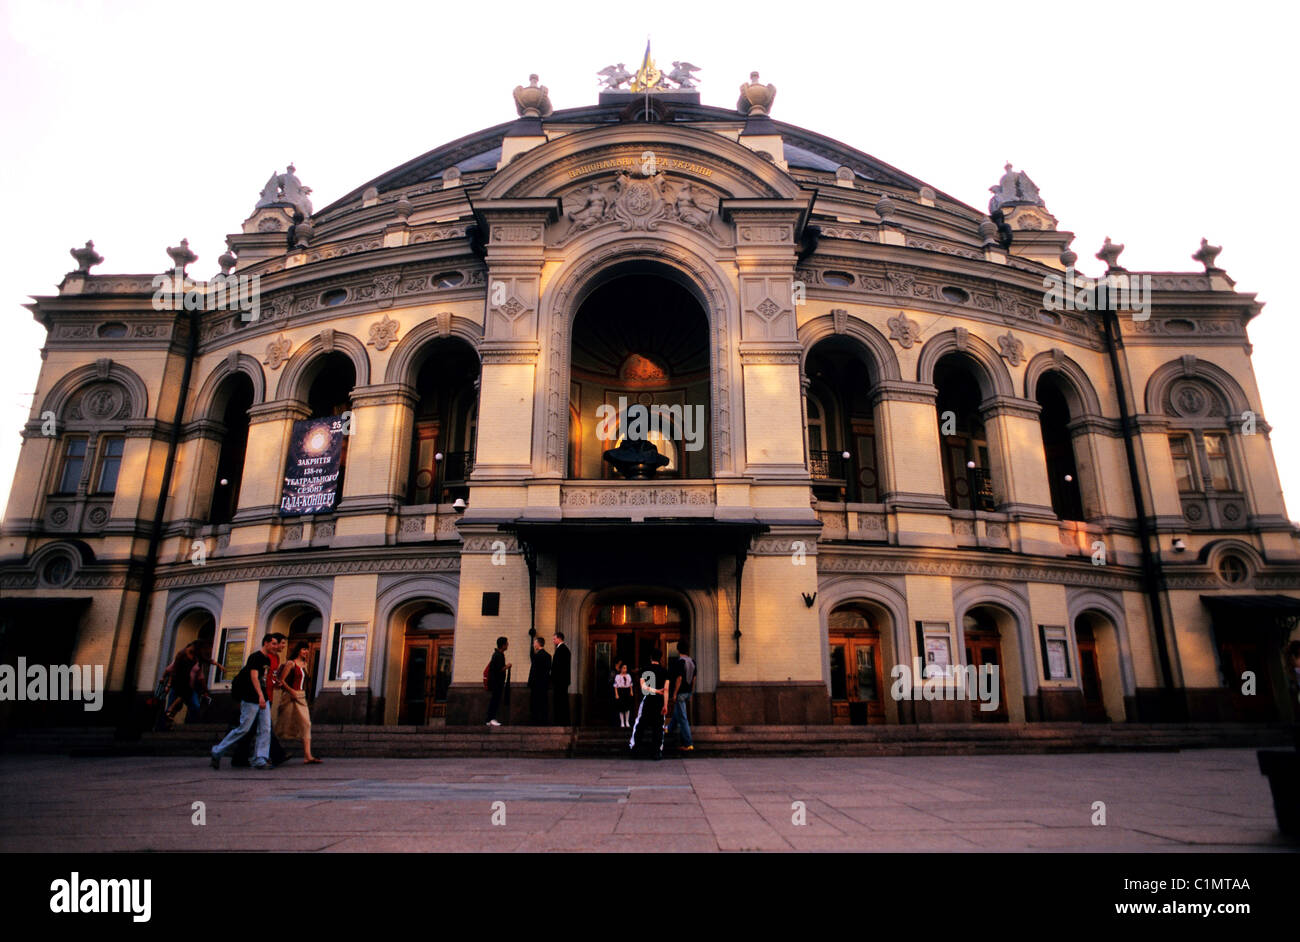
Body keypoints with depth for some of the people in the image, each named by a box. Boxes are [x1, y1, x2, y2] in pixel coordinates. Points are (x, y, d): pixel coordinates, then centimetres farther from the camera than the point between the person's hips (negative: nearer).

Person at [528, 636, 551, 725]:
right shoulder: (548, 655, 10)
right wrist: (548, 685, 18)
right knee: (543, 706, 12)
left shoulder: (537, 655, -14)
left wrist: (529, 685, -10)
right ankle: (543, 723, 14)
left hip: (537, 685, -8)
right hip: (545, 685, 8)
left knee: (536, 707, -2)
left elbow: (533, 671, -15)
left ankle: (537, 723, -2)